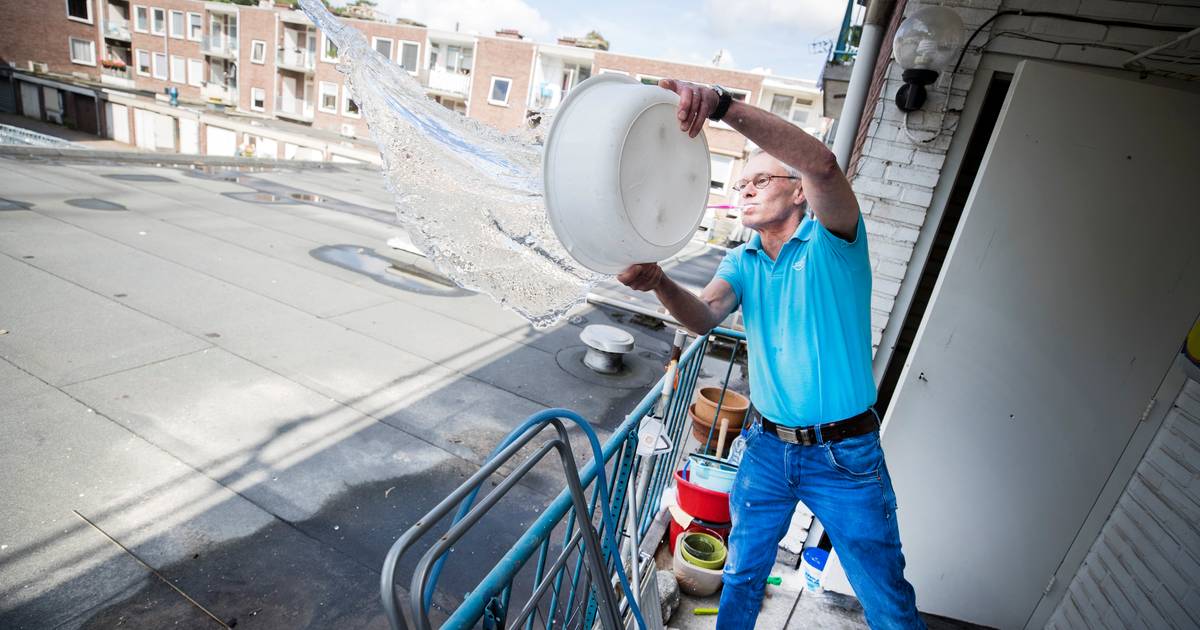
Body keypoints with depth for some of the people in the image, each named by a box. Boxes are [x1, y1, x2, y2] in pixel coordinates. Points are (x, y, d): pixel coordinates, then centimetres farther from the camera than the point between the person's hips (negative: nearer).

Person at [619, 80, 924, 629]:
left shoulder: (832, 241, -11)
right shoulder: (742, 264, 3)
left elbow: (821, 163, -32)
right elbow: (704, 315, -16)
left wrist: (723, 103, -40)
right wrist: (659, 283, -37)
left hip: (845, 455, -4)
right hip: (767, 446, 4)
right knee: (742, 574, 21)